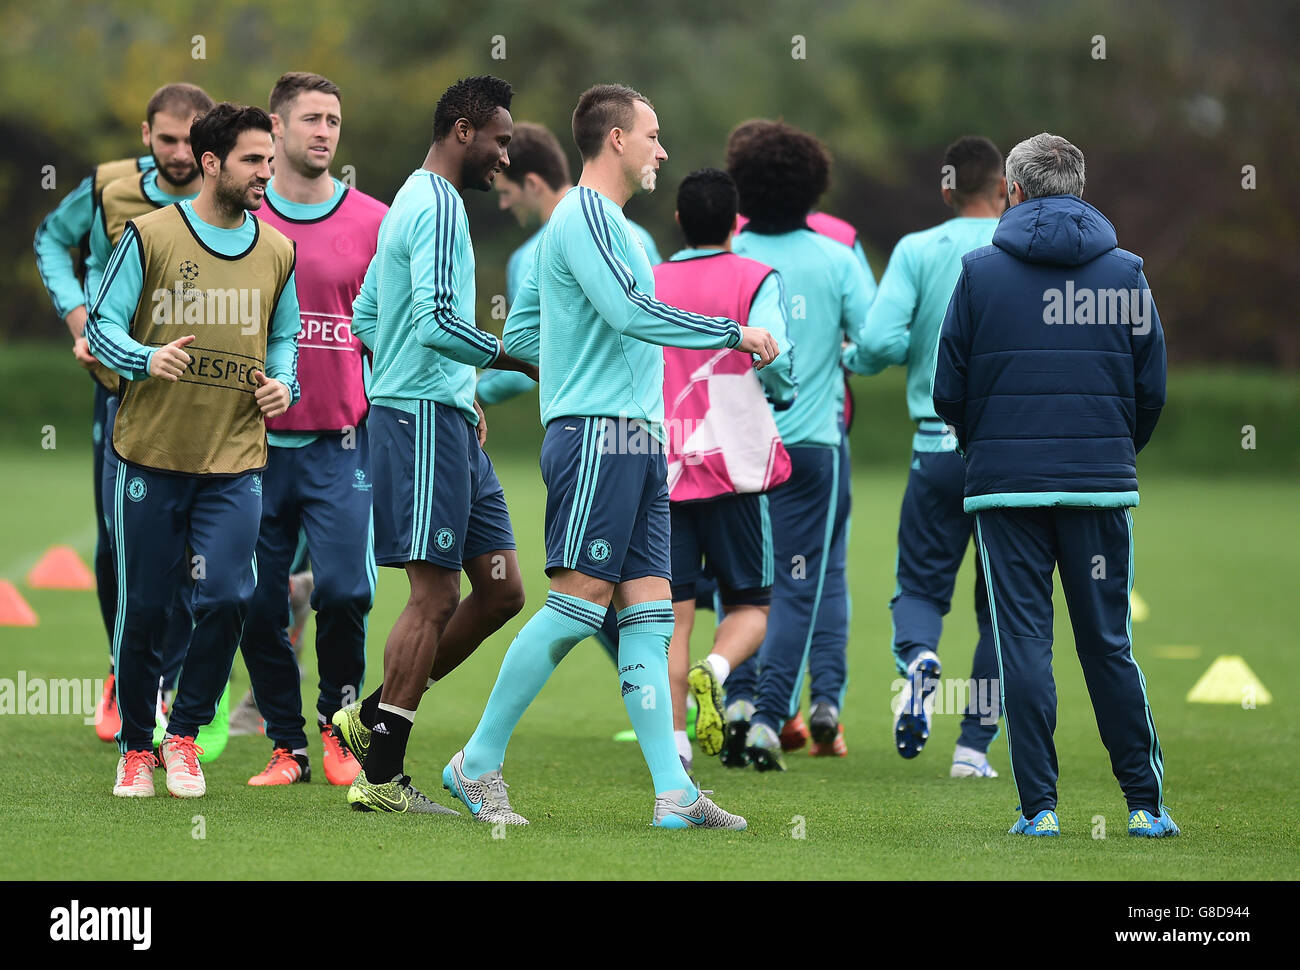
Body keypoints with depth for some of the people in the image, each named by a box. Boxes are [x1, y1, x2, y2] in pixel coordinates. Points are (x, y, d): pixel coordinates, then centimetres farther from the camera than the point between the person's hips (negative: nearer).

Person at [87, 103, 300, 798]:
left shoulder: (276, 252, 10)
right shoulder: (150, 236, -3)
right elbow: (102, 324, -2)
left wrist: (283, 382, 2)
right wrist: (147, 358, -21)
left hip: (235, 461, 2)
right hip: (151, 455, -2)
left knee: (226, 599, -11)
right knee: (141, 610, 2)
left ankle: (185, 734, 9)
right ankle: (136, 747, 20)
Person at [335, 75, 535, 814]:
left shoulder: (417, 201, 20)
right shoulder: (439, 206, -12)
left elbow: (366, 319, 26)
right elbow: (437, 324, -23)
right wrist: (526, 360, -15)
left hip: (445, 420, 10)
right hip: (424, 418, -10)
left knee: (502, 590, 9)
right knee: (436, 597, -8)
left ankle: (375, 717, 14)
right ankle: (382, 776, -5)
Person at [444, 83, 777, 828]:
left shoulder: (607, 221, 22)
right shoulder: (586, 215, -8)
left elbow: (521, 333, 27)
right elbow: (629, 312, -21)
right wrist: (737, 335, -15)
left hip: (635, 439, 10)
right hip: (598, 434, -10)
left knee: (648, 611, 3)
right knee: (579, 601, -11)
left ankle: (674, 790, -1)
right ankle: (478, 764, -4)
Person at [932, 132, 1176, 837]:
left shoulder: (980, 271, -1)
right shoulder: (1126, 272, 4)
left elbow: (948, 391, 1)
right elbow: (1152, 390, 6)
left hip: (1006, 486, -2)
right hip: (1102, 483, 2)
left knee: (1022, 643, 2)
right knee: (1109, 645, 8)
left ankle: (1038, 805, -2)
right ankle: (1145, 804, 7)